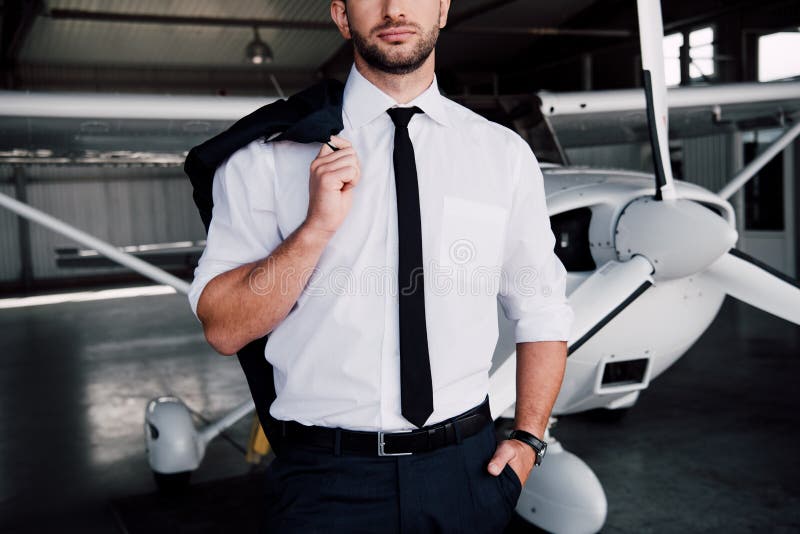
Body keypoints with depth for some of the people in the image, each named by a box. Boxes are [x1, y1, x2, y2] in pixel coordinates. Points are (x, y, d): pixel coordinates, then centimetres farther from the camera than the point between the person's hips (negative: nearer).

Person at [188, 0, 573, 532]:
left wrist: (528, 439, 1)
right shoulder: (270, 152, -6)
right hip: (325, 478, -3)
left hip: (467, 468, 3)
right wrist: (316, 228, -20)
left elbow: (542, 310, 8)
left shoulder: (506, 155, 0)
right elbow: (223, 329, -8)